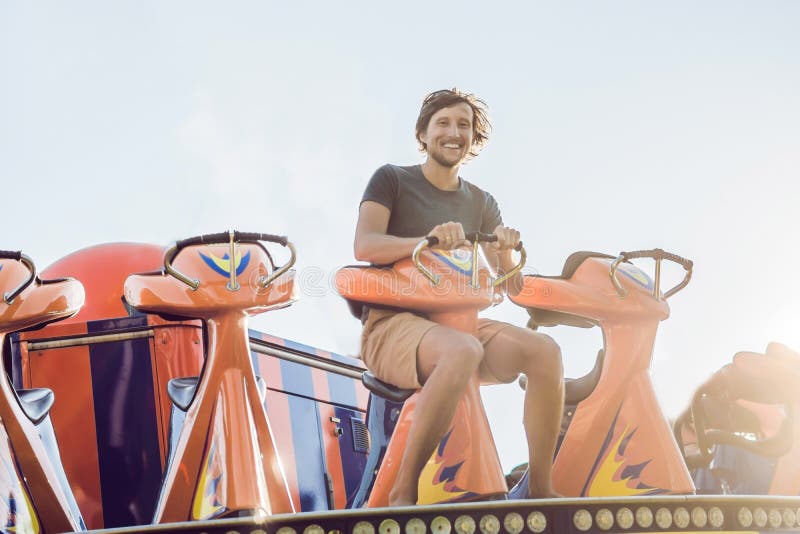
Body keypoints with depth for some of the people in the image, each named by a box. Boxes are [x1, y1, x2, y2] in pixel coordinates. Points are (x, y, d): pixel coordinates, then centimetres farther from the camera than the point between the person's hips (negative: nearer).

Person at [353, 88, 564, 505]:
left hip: (459, 321, 5)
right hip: (393, 323, -5)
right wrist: (429, 239, -28)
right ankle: (403, 493, -33)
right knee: (462, 351, -39)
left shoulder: (482, 204, 18)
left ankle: (540, 489, -16)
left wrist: (505, 251, -11)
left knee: (543, 350, -23)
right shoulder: (391, 180, 5)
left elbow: (507, 284, 12)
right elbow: (365, 245, -13)